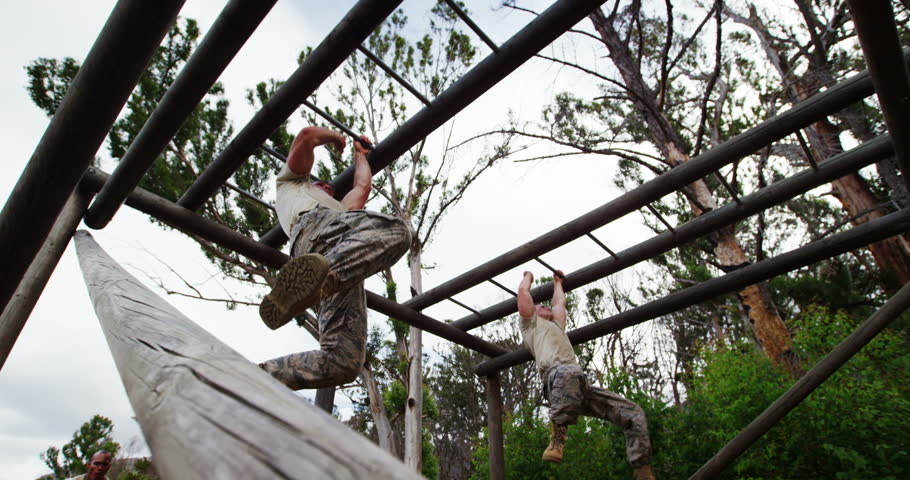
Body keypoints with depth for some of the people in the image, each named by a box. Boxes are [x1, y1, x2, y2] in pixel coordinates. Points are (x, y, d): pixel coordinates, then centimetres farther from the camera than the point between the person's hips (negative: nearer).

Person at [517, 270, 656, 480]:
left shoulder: (556, 326, 42)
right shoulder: (531, 323, 24)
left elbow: (559, 302, 49)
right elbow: (523, 291, 20)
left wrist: (558, 282, 64)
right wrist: (528, 276, 40)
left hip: (582, 386, 7)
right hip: (556, 376, -7)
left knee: (634, 413, -6)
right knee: (569, 372, -45)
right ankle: (557, 440, -37)